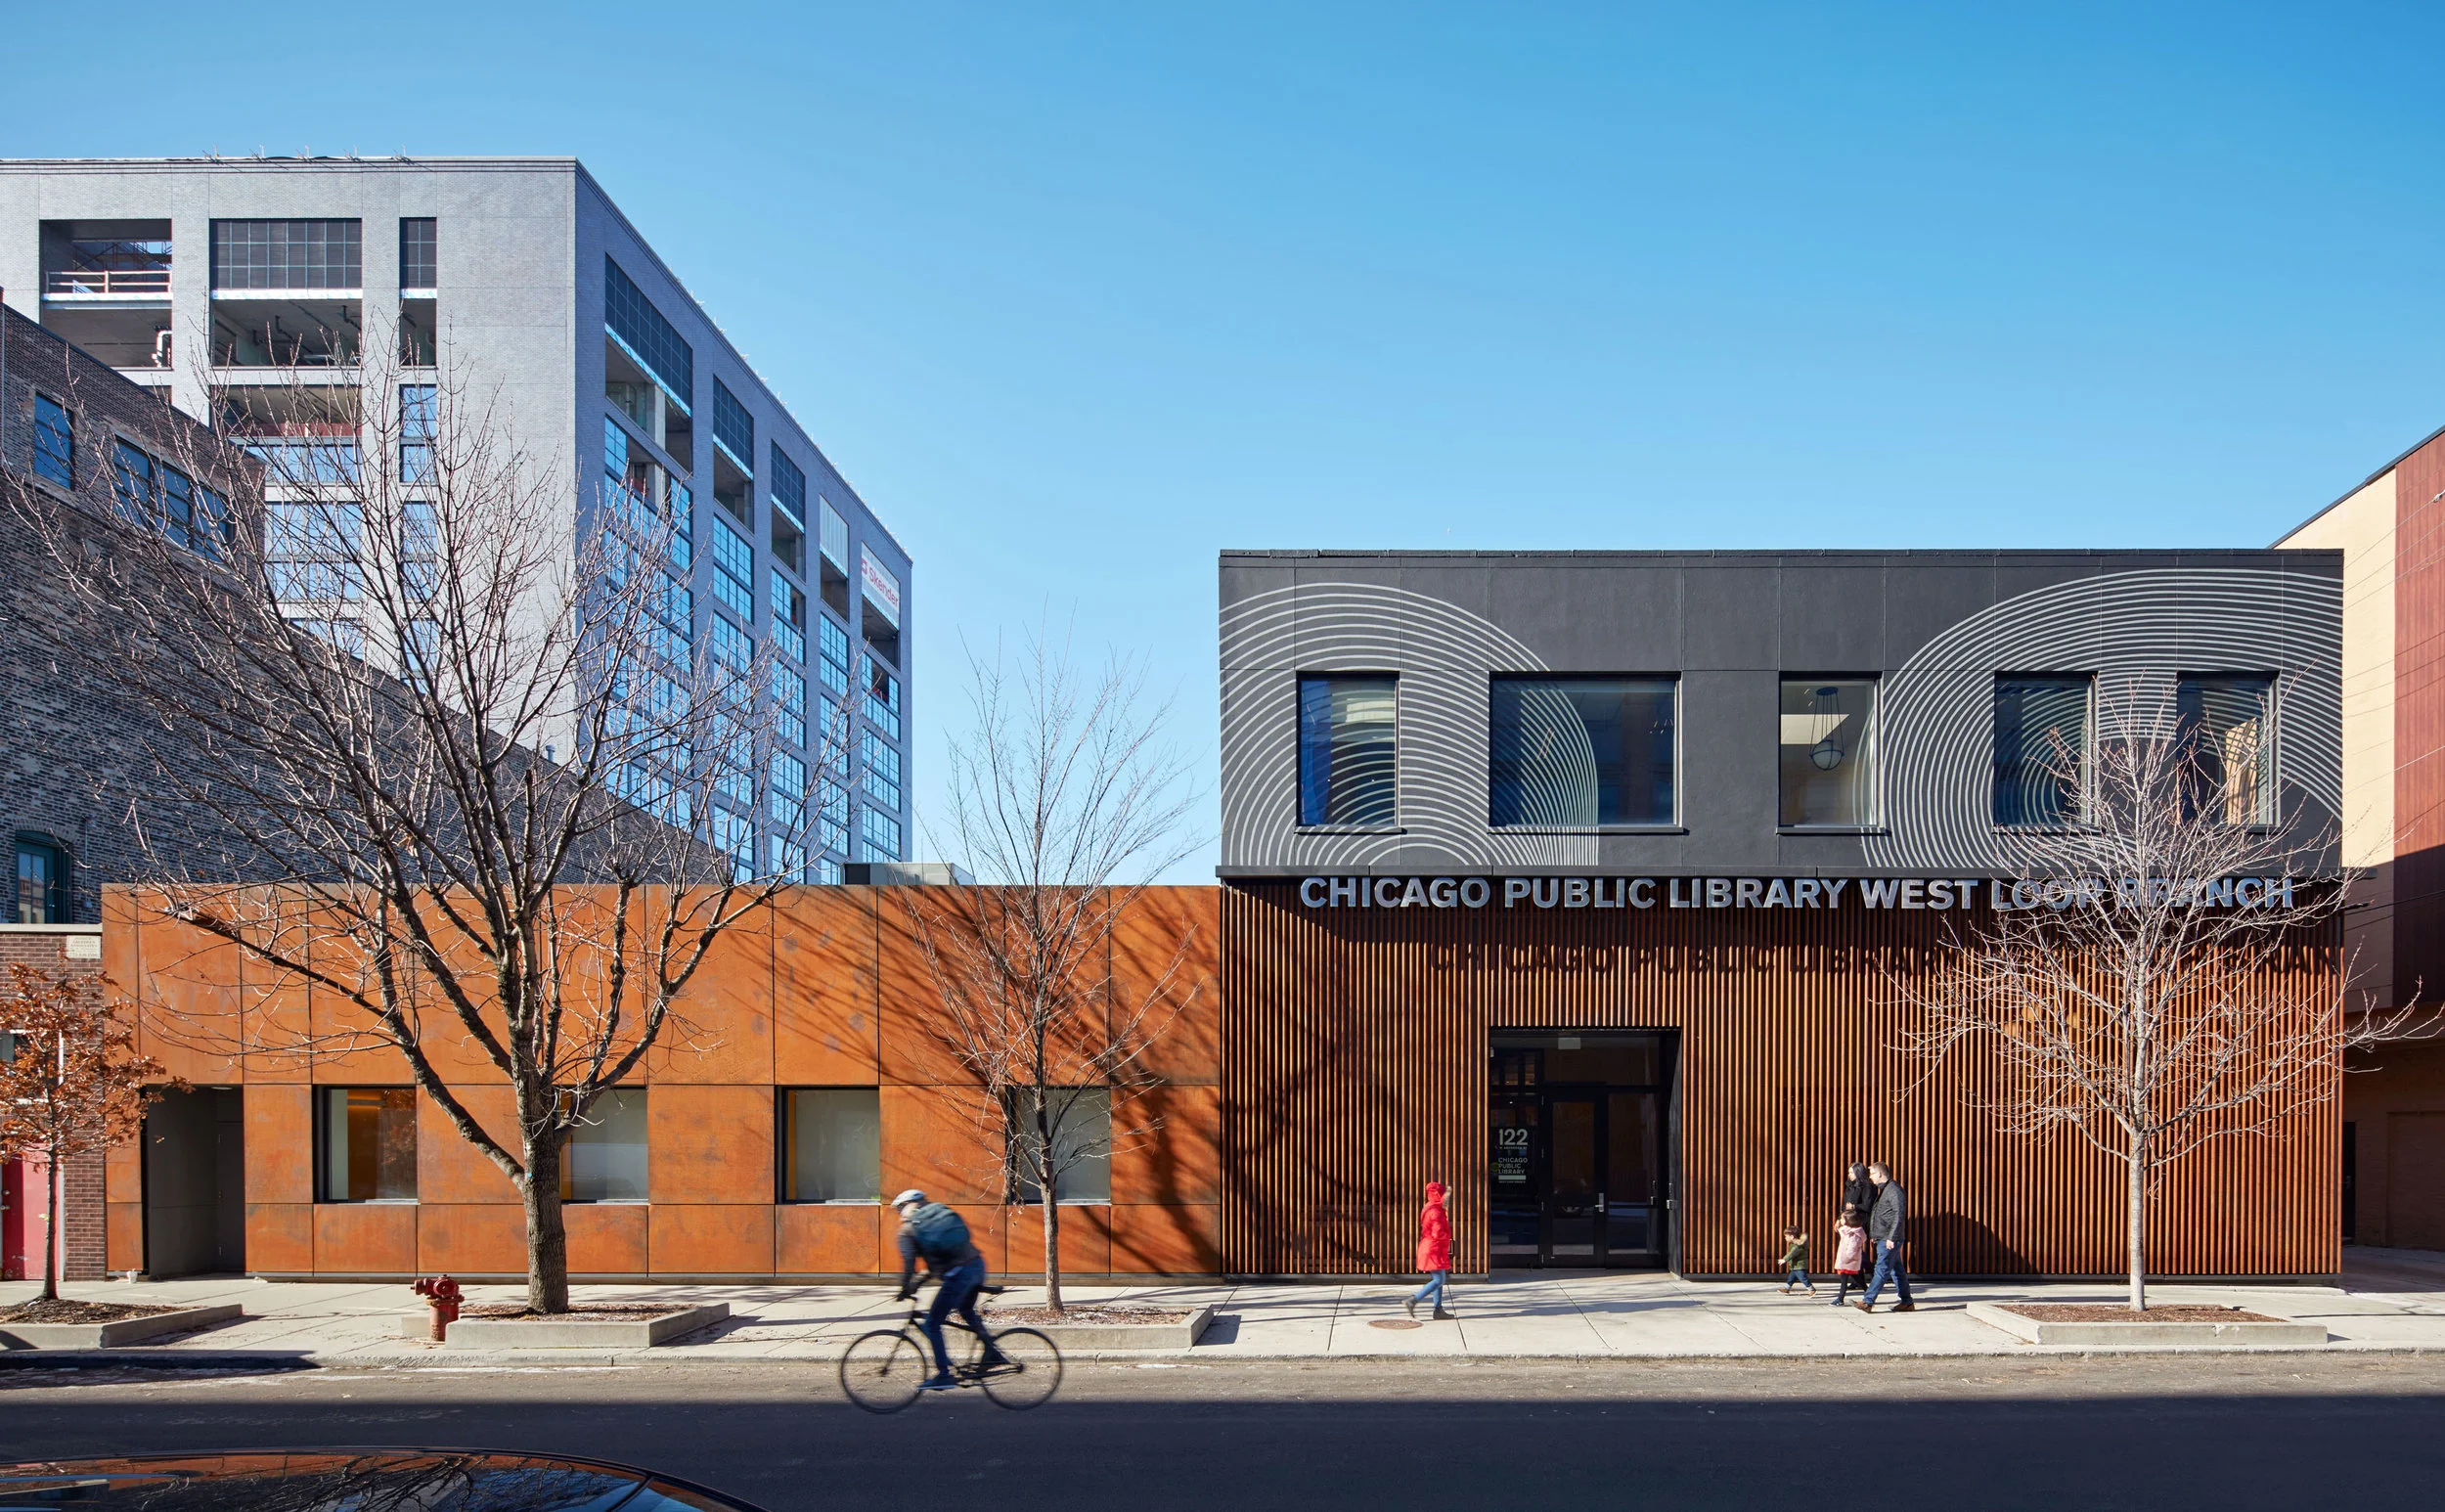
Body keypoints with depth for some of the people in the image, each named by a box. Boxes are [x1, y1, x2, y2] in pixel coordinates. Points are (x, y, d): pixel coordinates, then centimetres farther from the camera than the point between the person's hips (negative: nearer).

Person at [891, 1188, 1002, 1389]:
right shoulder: (941, 1211, 24)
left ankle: (944, 1375, 6)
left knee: (932, 1324, 8)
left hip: (957, 1274, -7)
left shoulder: (908, 1229, 6)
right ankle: (992, 1353, 31)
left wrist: (906, 1289, 7)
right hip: (977, 1264, 7)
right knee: (967, 1311, 34)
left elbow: (908, 1262, -6)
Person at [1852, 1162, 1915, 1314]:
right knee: (1897, 1270, 12)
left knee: (1882, 1270, -9)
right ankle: (1907, 1303, 17)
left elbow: (1899, 1216, -19)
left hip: (1890, 1240, -10)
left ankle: (1867, 1302, -12)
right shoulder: (1883, 1189, 18)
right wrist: (1873, 1236, 23)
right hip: (1882, 1238, 10)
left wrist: (1891, 1238, -21)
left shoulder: (1894, 1190, -14)